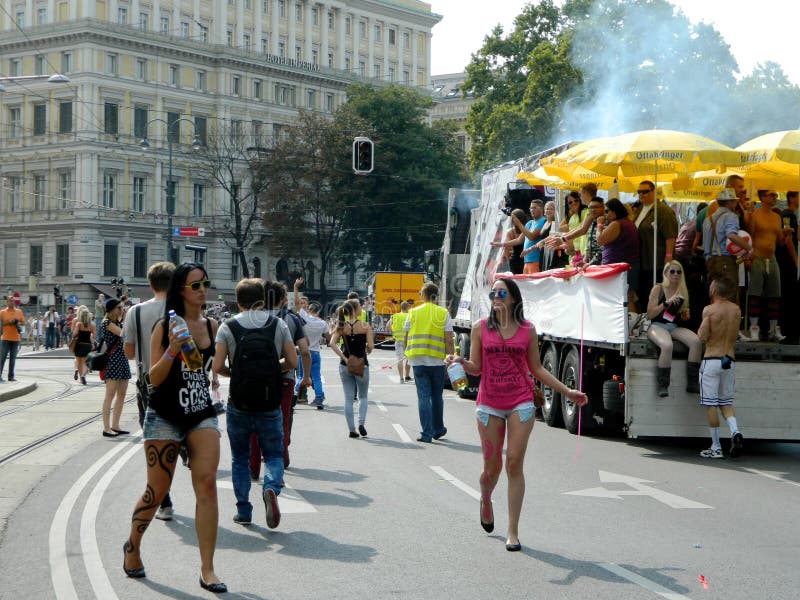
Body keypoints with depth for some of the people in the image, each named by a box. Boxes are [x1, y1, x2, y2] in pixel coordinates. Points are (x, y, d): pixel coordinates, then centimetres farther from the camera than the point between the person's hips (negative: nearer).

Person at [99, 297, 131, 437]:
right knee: (110, 394, -9)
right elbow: (123, 334, -20)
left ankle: (115, 426, 14)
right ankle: (106, 428, -8)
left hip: (122, 360, 9)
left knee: (121, 395, 8)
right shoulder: (107, 323, -9)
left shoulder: (119, 323, 17)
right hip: (112, 361, -9)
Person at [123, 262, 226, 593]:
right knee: (157, 491, 4)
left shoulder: (211, 326, 6)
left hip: (202, 415, 3)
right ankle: (132, 546, 33)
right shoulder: (164, 327, -7)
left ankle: (207, 570, -8)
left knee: (206, 483, -11)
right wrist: (172, 350, -24)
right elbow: (154, 378, -11)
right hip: (165, 417, -3)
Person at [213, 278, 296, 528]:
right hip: (270, 405, 0)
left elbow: (217, 367, -10)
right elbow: (292, 362, 0)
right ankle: (271, 488, -18)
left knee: (239, 458, 14)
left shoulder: (228, 327, -5)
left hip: (239, 405, 0)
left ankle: (243, 511, 13)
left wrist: (232, 373, 11)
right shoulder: (278, 325, 0)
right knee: (273, 454, 11)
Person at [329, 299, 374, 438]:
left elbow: (333, 344, -11)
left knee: (348, 398, 9)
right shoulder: (365, 326, -8)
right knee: (363, 396, 15)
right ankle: (361, 423, -4)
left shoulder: (342, 326, 0)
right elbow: (370, 346, -13)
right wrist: (366, 352, 9)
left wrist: (344, 358, -10)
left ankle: (352, 429, 9)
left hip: (345, 365, 2)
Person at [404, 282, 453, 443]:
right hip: (437, 361, 0)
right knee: (437, 396, 15)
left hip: (418, 361, 0)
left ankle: (427, 433, -4)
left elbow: (407, 338, 8)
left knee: (423, 396, 1)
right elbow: (449, 340, -5)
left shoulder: (413, 313, 3)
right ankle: (438, 430, 28)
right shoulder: (444, 314, 0)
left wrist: (408, 354, 23)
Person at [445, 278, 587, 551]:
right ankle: (486, 501, 40)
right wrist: (460, 361, -18)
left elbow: (537, 369, 12)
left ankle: (513, 531, 1)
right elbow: (476, 367, 4)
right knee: (492, 466, 4)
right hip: (489, 404, 0)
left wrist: (566, 391, 10)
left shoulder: (527, 330, 5)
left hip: (521, 403, 0)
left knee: (514, 463, -6)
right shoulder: (481, 328, 4)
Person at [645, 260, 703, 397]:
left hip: (675, 327, 5)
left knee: (696, 341, -26)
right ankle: (663, 386, -26)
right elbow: (650, 314, -4)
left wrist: (685, 316, 3)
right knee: (667, 345, -38)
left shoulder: (683, 291, 14)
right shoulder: (658, 289, 1)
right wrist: (666, 303, -15)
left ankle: (692, 383, -20)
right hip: (657, 326, -4)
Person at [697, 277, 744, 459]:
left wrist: (701, 329, 6)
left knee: (711, 405, 2)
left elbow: (702, 336, -14)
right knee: (726, 402, 15)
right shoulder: (736, 309, 5)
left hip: (712, 360, -5)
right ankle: (735, 431, -11)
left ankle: (716, 448, 3)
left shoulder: (709, 310, -11)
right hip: (730, 361, 5)